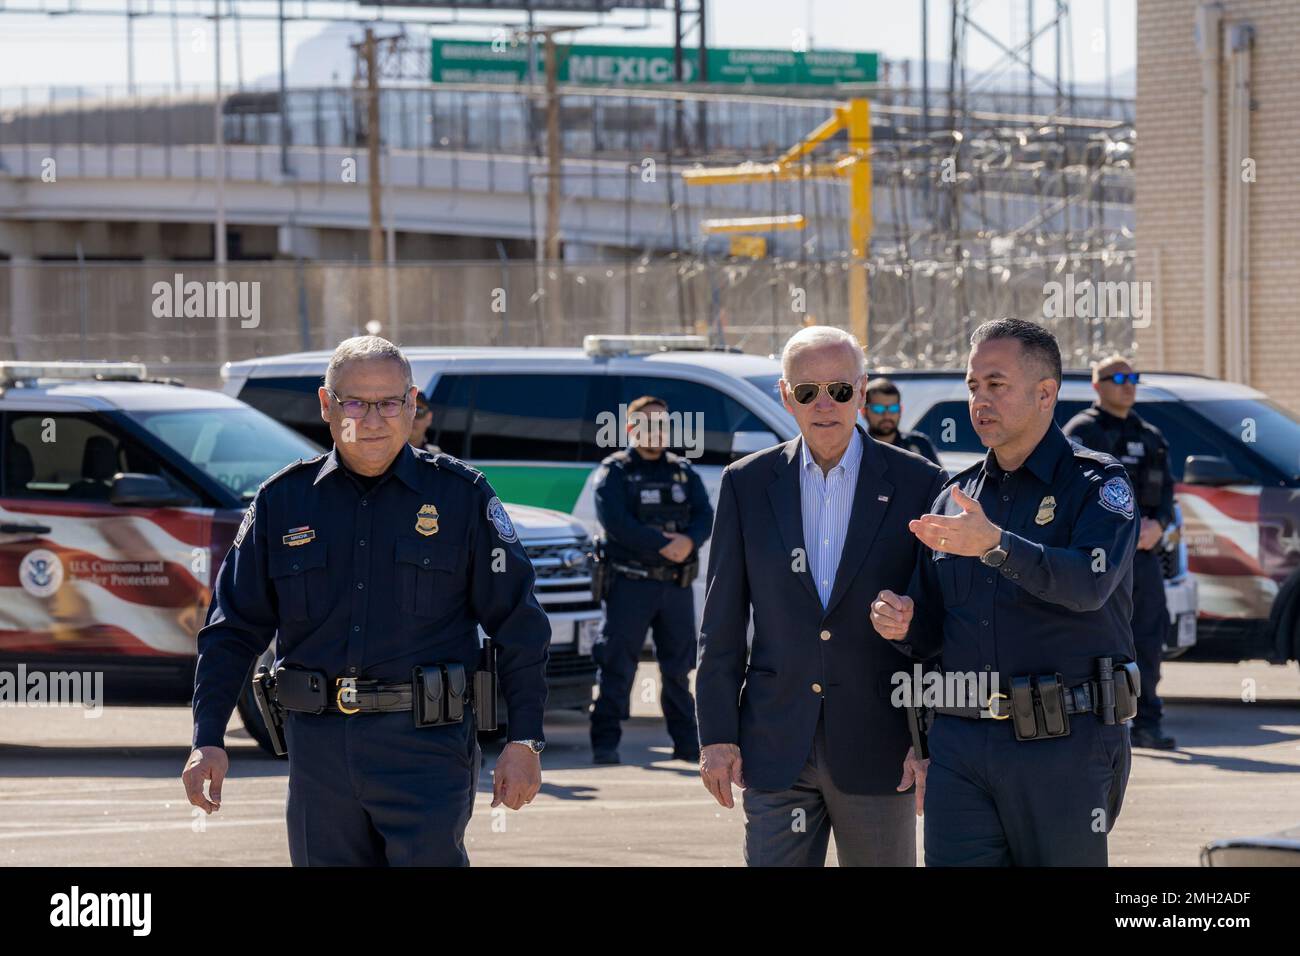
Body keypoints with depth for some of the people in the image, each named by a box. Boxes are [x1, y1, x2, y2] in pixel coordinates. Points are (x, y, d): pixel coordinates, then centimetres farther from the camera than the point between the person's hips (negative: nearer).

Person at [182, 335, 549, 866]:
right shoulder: (283, 501, 9)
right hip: (317, 748, 3)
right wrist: (208, 740, 3)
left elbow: (519, 626, 3)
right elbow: (231, 629, 12)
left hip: (426, 744, -3)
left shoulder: (460, 494, 3)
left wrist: (524, 741, -3)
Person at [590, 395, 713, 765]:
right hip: (630, 582, -4)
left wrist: (689, 542, -17)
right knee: (617, 665, -7)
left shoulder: (684, 471, 16)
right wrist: (663, 544, -19)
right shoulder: (614, 472, 1)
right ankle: (605, 743, -6)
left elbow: (705, 515, 4)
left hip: (677, 584, 4)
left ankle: (688, 742, 16)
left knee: (678, 666, 10)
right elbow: (618, 523, -14)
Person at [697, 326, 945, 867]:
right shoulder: (747, 484, 5)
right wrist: (716, 736, 1)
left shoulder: (916, 484, 0)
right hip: (775, 748, 1)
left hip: (877, 747, -1)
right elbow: (722, 623, 7)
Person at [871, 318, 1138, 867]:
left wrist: (995, 545, -36)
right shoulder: (958, 497, 16)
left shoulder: (1097, 485, -1)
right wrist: (902, 625, -4)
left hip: (1064, 744, -4)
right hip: (961, 744, 4)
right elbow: (932, 633, 21)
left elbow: (1089, 582, -22)